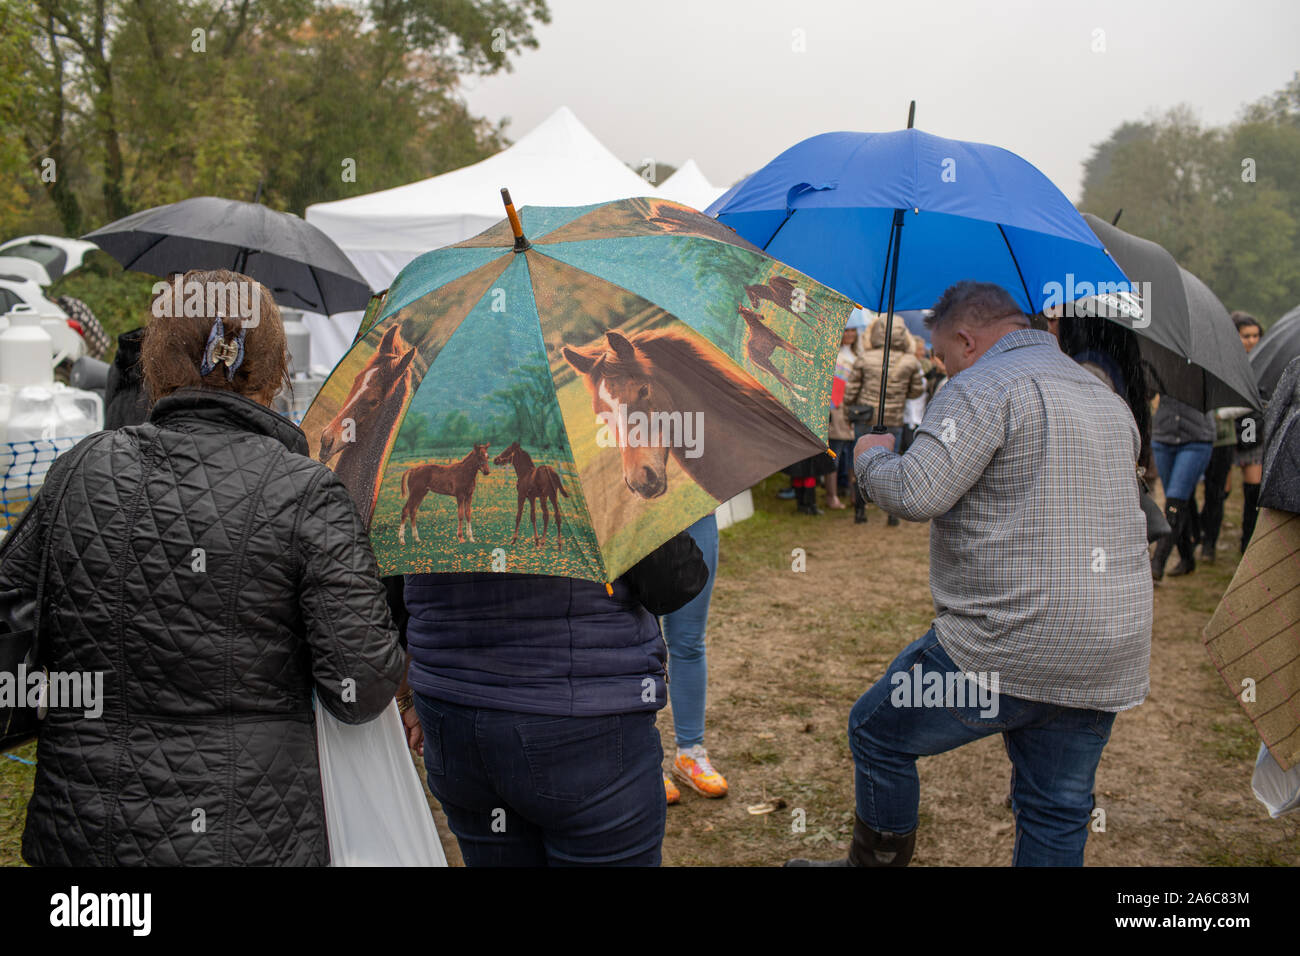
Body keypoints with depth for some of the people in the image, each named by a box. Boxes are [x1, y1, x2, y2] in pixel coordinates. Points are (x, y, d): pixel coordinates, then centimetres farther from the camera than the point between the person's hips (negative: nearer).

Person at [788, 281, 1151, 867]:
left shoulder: (985, 386, -11)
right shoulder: (1110, 401, 17)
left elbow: (916, 494, -22)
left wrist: (871, 456, -2)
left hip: (1008, 652, -8)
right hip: (1113, 651, 8)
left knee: (877, 733, 13)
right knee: (1058, 813, 15)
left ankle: (877, 862, 28)